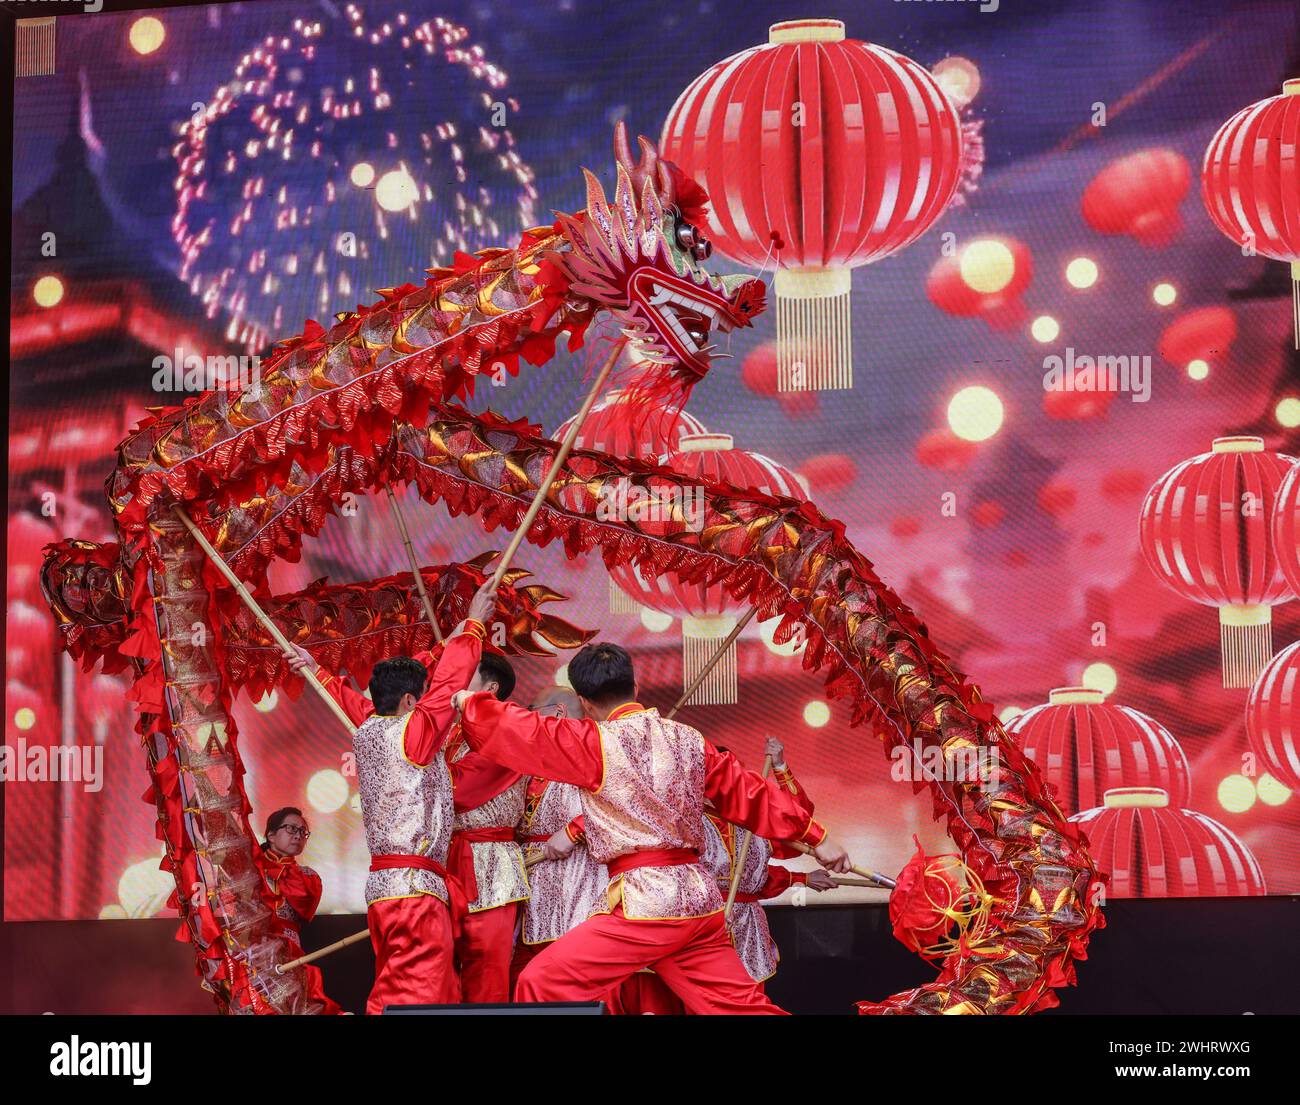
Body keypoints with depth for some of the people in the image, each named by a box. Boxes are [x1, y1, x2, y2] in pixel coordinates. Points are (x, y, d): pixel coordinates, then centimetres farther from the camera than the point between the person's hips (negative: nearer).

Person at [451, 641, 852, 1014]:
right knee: (739, 1005, 12)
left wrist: (468, 703, 16)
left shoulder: (597, 743, -7)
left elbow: (521, 732, -3)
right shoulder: (689, 739, 12)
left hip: (645, 901, -7)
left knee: (542, 985, -2)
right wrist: (816, 836, 25)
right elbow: (749, 791, 17)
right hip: (699, 900, 7)